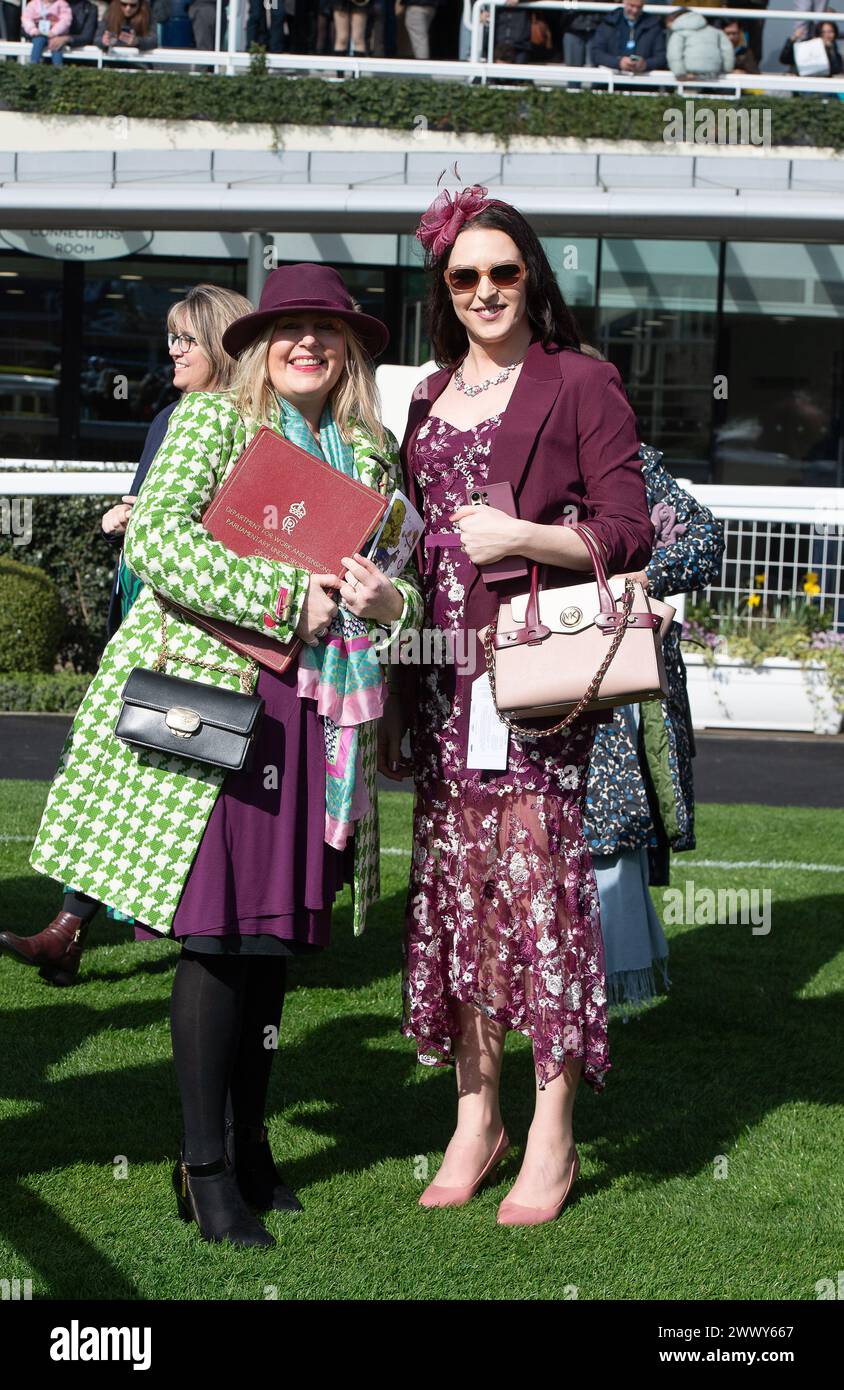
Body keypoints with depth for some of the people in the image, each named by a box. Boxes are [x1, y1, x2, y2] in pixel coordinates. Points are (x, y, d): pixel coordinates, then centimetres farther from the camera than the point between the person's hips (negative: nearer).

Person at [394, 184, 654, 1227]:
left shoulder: (579, 383, 1)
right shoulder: (430, 398, 18)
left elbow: (627, 534, -3)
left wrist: (522, 536, -17)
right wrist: (401, 690, 16)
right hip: (445, 671, 6)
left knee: (537, 877, -7)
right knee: (457, 885, 6)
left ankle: (552, 1138, 1)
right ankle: (476, 1116, 17)